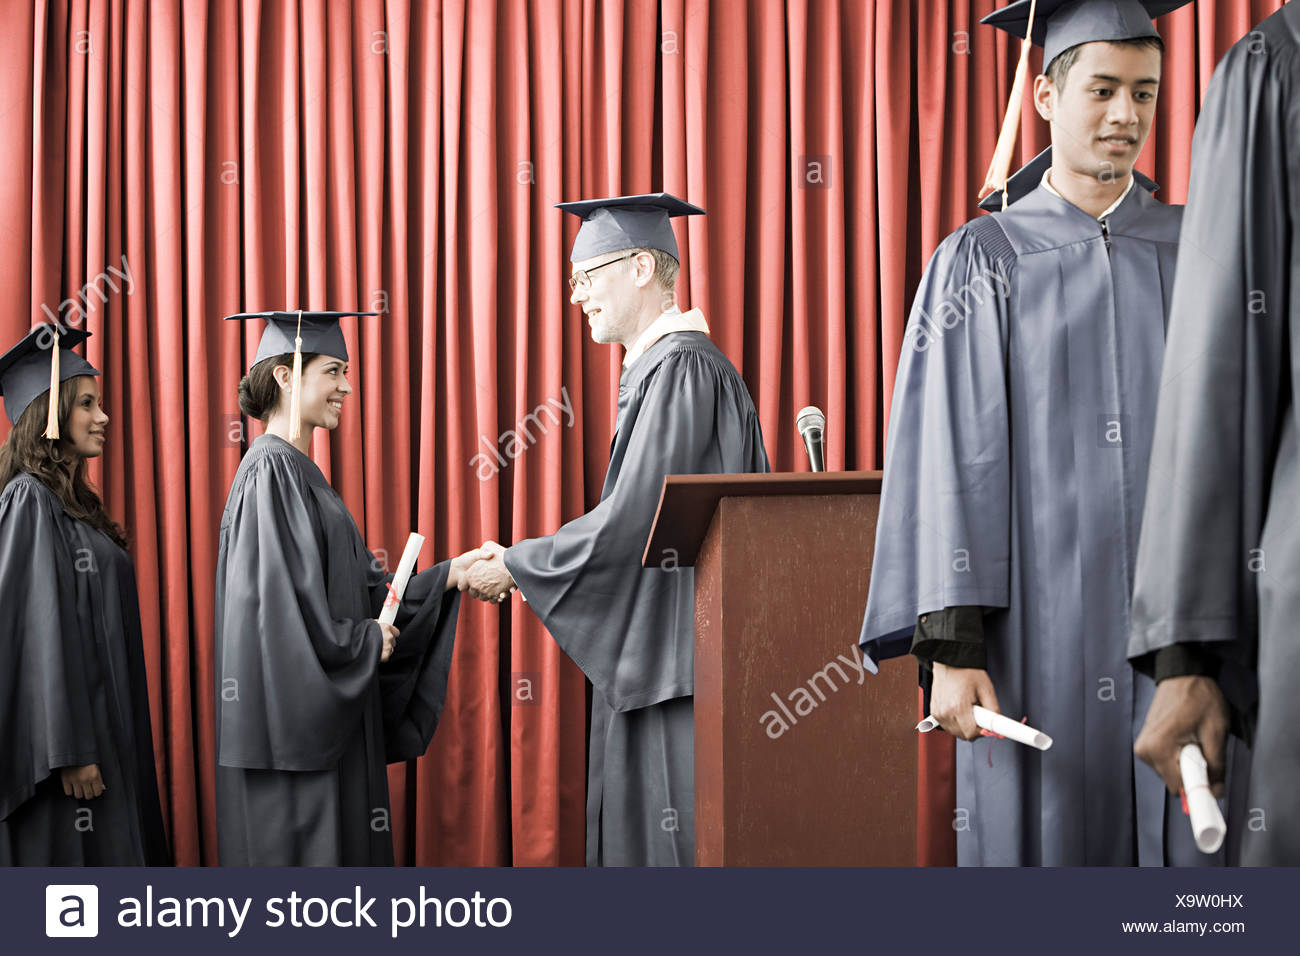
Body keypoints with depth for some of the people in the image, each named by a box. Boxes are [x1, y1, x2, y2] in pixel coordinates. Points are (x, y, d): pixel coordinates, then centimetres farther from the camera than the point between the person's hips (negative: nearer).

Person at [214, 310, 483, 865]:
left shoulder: (299, 472, 17)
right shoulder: (270, 471, -13)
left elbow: (361, 590, 16)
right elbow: (284, 601, -21)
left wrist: (450, 575, 7)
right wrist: (366, 642, -10)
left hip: (328, 714, 10)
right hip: (292, 720, -10)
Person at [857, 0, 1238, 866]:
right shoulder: (981, 263, 5)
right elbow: (949, 460, -1)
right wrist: (952, 646, -10)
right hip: (1040, 626, -2)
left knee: (1187, 843, -1)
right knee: (1044, 839, -1)